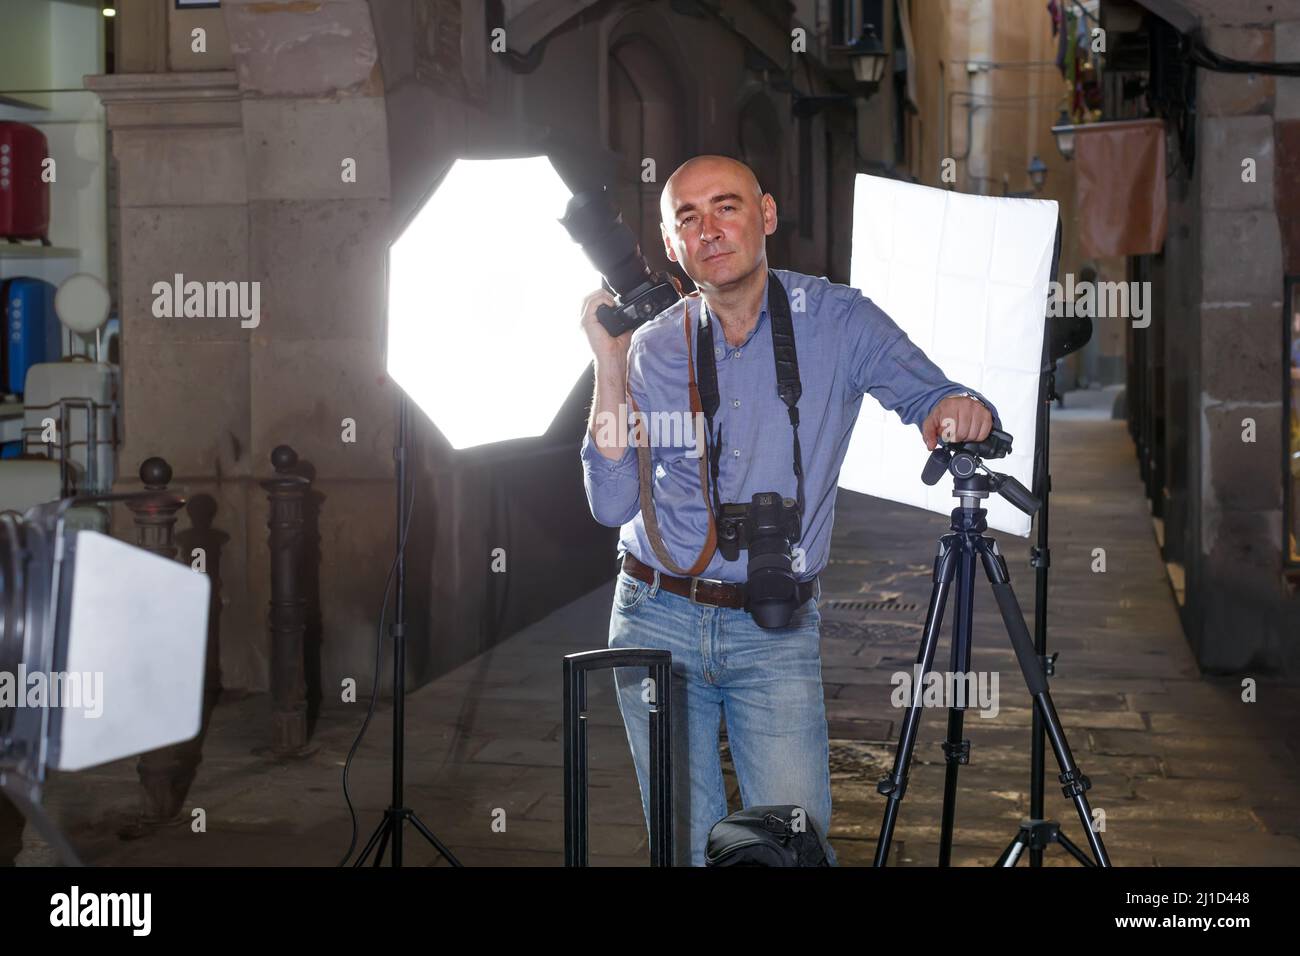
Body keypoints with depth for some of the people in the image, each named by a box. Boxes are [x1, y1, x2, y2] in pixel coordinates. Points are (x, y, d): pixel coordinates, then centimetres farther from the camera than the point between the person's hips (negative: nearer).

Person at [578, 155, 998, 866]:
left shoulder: (836, 319, -2)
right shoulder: (653, 347, 2)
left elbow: (933, 397, -1)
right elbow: (613, 504, -5)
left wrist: (961, 410, -25)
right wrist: (608, 365, -11)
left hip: (777, 630, -1)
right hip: (658, 621, 2)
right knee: (685, 843, 8)